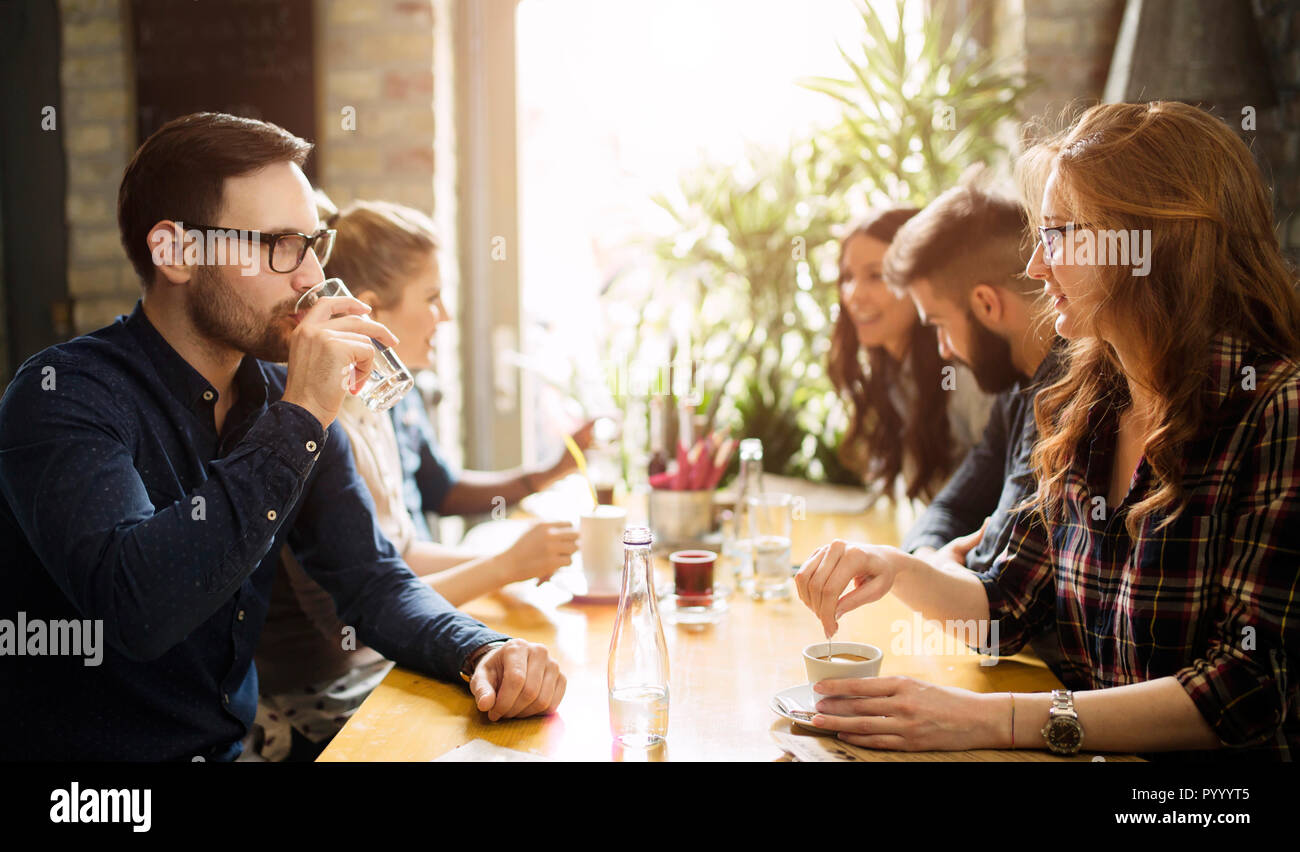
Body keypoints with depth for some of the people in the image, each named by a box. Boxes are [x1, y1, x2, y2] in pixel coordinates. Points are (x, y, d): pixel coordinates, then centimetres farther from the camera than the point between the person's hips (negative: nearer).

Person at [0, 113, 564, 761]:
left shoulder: (281, 398, 4)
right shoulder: (62, 393, -15)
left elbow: (369, 579, 5)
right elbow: (134, 608, -29)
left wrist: (481, 651, -13)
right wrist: (298, 421, -25)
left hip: (231, 745, 5)